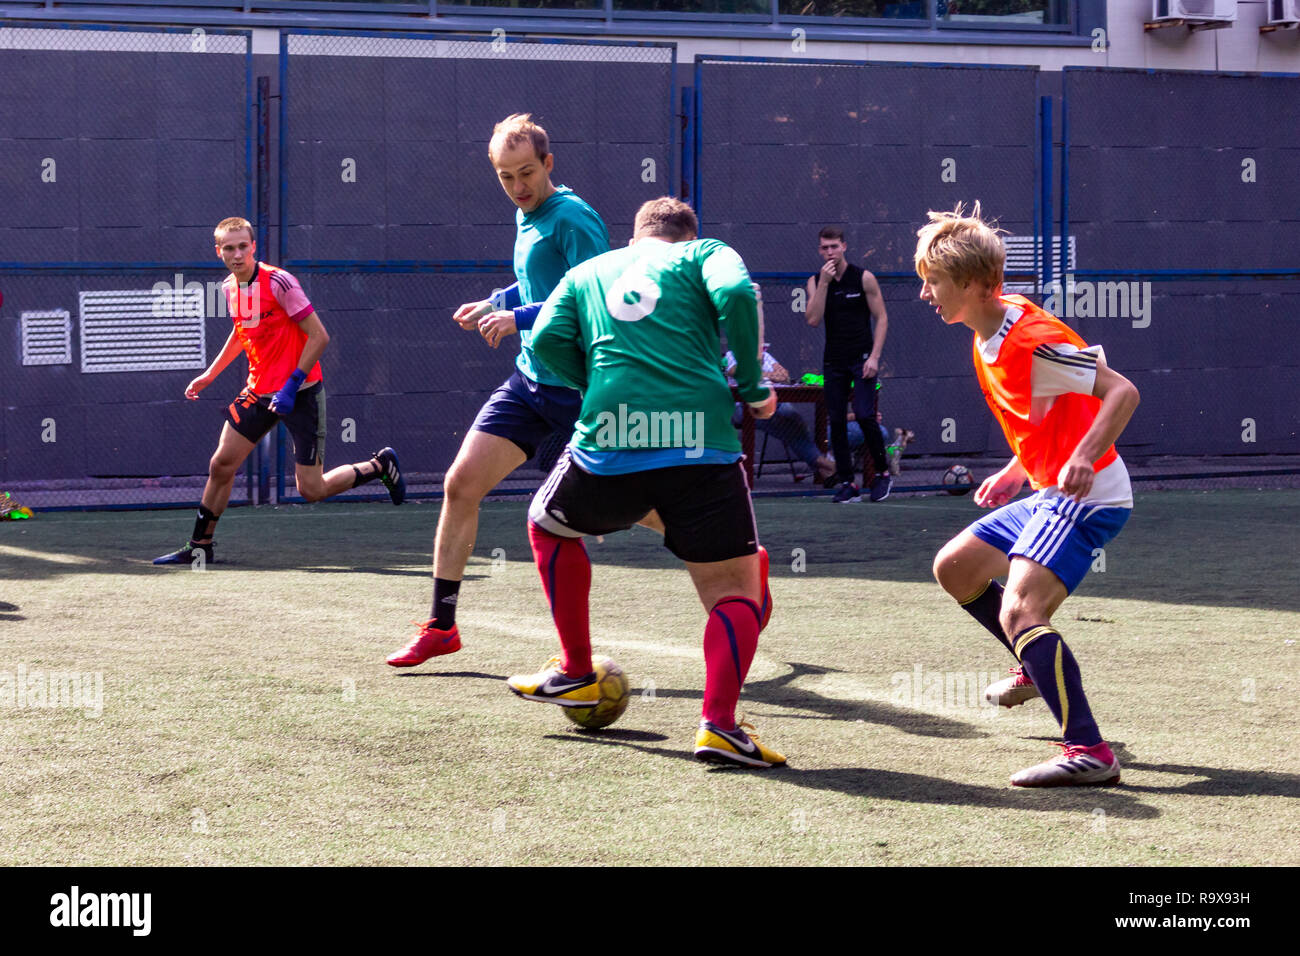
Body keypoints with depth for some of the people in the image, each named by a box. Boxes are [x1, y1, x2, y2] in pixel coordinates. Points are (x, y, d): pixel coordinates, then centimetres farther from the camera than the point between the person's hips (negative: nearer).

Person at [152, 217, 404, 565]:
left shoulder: (278, 282, -18)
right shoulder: (229, 288, 5)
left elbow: (319, 336, -17)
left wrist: (292, 386, -20)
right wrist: (209, 375, 23)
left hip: (301, 391, -6)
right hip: (259, 390, 7)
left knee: (311, 489, -6)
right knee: (220, 465, 1)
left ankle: (380, 465, 18)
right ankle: (199, 546, 15)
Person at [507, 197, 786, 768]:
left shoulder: (587, 272, 25)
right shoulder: (705, 253, 18)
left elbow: (548, 339, 9)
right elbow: (736, 295, -4)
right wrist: (753, 385, 5)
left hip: (608, 444, 2)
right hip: (701, 441, -2)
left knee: (548, 526, 32)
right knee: (737, 592, 7)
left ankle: (575, 673, 33)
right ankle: (719, 723, -15)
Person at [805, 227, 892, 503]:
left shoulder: (863, 278, -2)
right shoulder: (816, 281, 6)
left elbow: (881, 318, -2)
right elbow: (813, 320, -7)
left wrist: (874, 356, -11)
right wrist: (824, 282, -13)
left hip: (861, 358, -3)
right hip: (833, 361, 3)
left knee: (865, 415, -14)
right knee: (836, 421, -1)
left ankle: (882, 473, 4)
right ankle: (847, 483, 3)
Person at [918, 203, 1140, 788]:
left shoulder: (1030, 339, -21)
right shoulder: (988, 340, 9)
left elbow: (1122, 392, -25)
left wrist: (1084, 458, -38)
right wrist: (1016, 471, 21)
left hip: (1087, 498, -11)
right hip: (1048, 494, 11)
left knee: (1018, 612, -26)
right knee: (954, 568, 20)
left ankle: (1090, 754, -31)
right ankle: (1040, 668, 37)